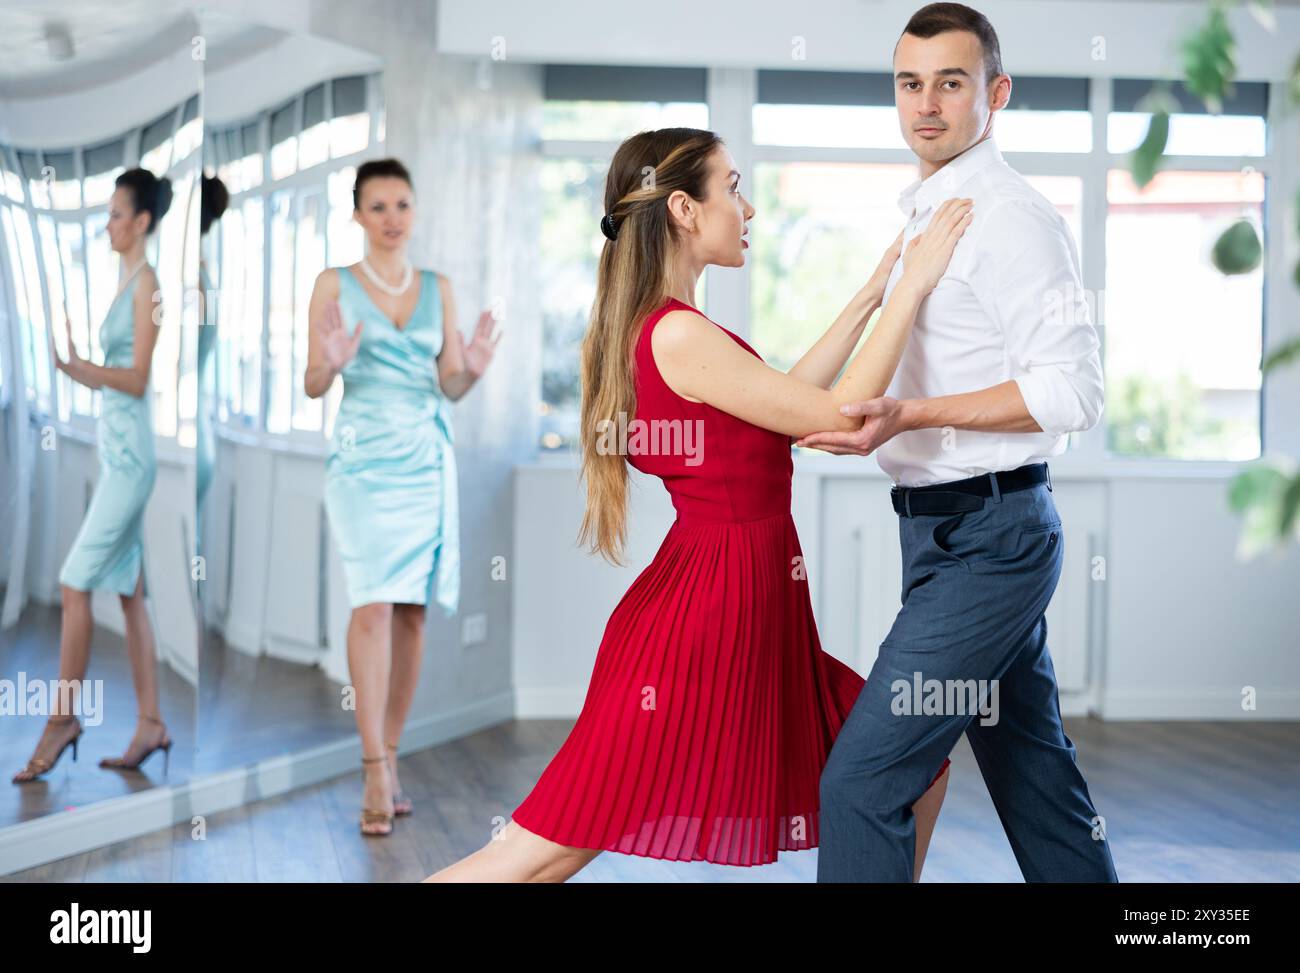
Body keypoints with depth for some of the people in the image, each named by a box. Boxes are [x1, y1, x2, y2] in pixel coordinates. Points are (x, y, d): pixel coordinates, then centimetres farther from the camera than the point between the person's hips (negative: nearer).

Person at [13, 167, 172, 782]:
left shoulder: (147, 280, -9)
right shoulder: (123, 279, 17)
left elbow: (139, 378, -16)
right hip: (117, 448, 10)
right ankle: (150, 724, 12)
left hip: (132, 449, -10)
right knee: (129, 591, 9)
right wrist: (71, 367, 8)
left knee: (76, 583, -7)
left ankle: (64, 716, 2)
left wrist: (76, 365, -24)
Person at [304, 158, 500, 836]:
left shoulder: (438, 288, 13)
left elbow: (451, 386, 11)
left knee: (412, 611, 2)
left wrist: (473, 369, -11)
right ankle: (375, 771, -15)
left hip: (428, 458, 3)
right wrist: (330, 363, -21)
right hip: (363, 455, -3)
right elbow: (312, 386, 1)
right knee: (373, 605, -15)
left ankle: (389, 759, 12)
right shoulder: (334, 284, 4)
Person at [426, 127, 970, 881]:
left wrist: (870, 297, 19)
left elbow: (788, 400, 18)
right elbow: (840, 416, -17)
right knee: (555, 847, -1)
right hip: (717, 612, -10)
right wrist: (912, 286, -10)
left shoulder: (652, 327, 10)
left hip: (753, 610, 10)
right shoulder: (682, 336, -20)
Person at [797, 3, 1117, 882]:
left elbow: (1072, 391, -22)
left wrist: (911, 415, -26)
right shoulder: (928, 216, 15)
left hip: (984, 537, -10)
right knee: (1034, 770, 18)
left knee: (861, 779, -12)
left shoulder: (1011, 217, -14)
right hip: (950, 531, 10)